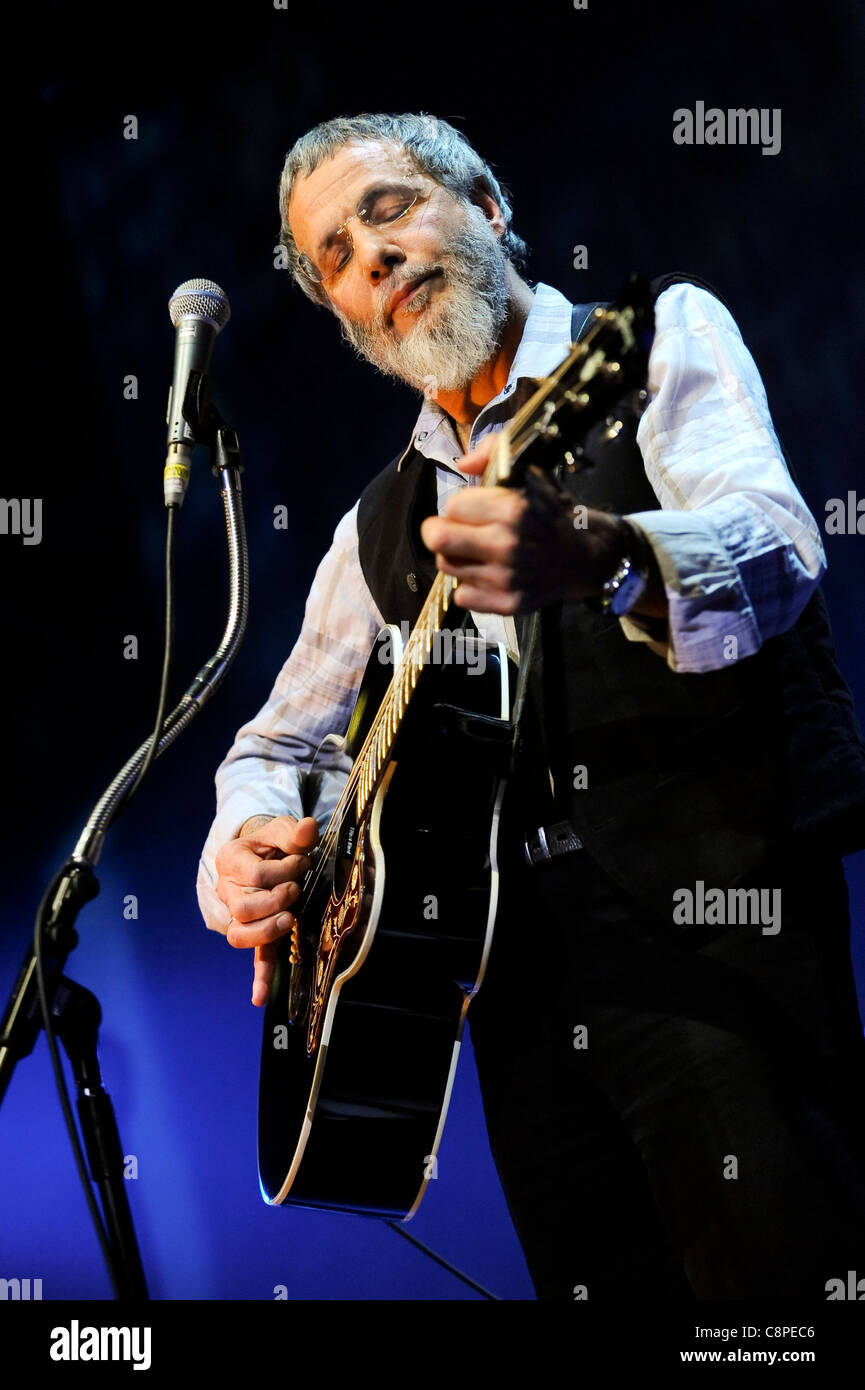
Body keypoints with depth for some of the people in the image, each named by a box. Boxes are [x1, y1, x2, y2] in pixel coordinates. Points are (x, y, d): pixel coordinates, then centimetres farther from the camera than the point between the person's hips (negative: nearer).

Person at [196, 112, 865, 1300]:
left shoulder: (663, 335, 4)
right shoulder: (382, 523, 21)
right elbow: (285, 738, 26)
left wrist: (598, 558, -38)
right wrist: (250, 843, 2)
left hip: (713, 904, -5)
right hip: (525, 959, 6)